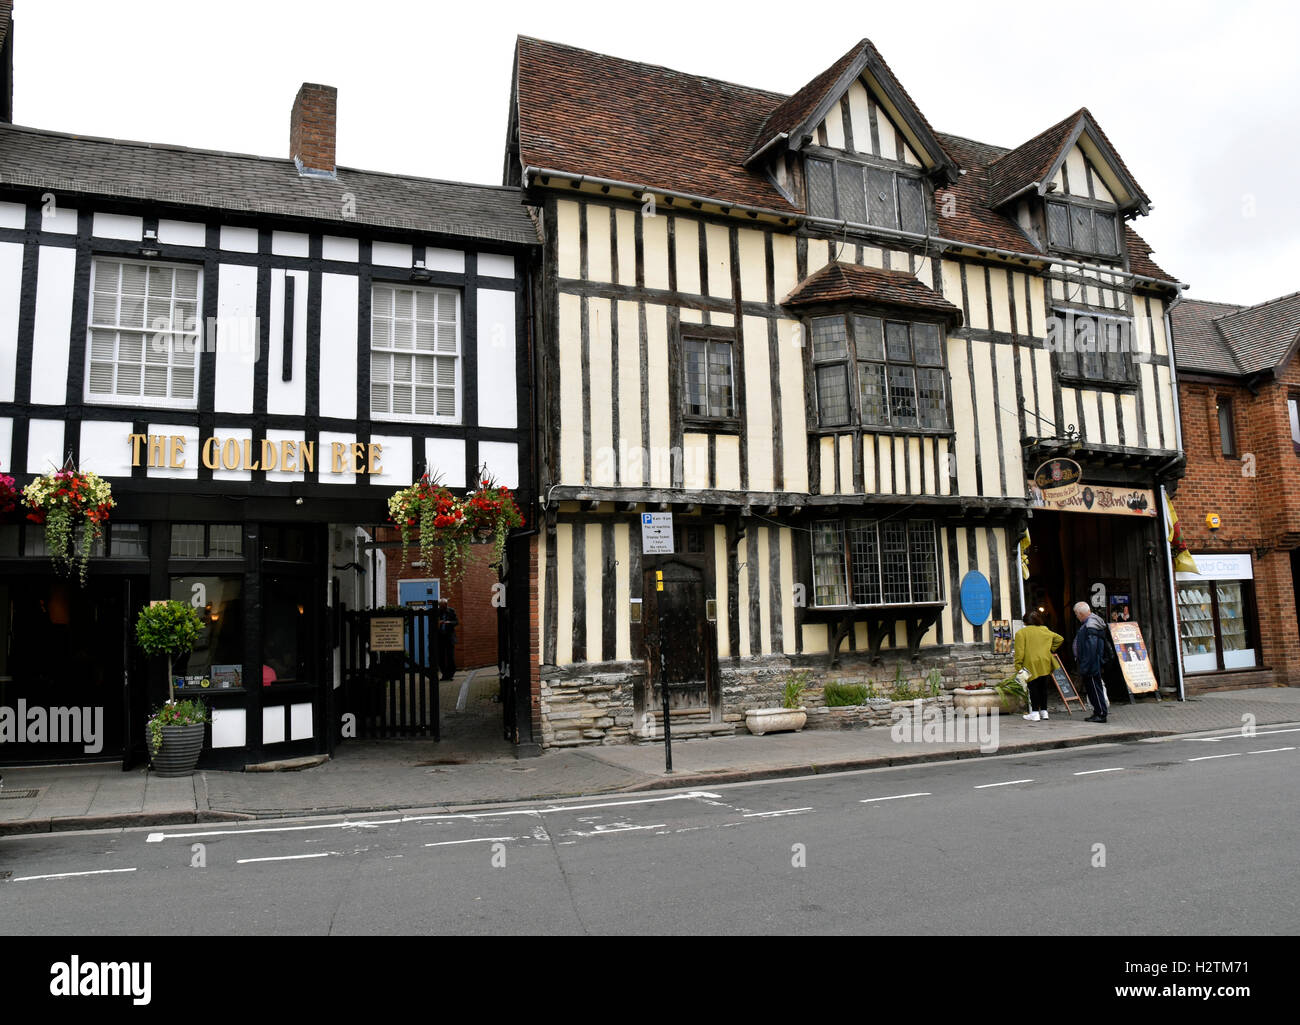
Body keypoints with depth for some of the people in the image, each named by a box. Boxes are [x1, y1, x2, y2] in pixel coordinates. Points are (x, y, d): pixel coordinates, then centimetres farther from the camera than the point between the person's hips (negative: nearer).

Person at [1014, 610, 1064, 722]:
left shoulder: (1021, 633, -3)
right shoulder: (1044, 630, 13)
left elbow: (1019, 652, -10)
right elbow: (1060, 639, 21)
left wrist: (1018, 667, -10)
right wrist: (1051, 649, 24)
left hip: (1031, 665, -5)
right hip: (1045, 664, 5)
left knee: (1033, 688, -2)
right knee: (1043, 688, 13)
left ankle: (1035, 713, -5)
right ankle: (1044, 711, 17)